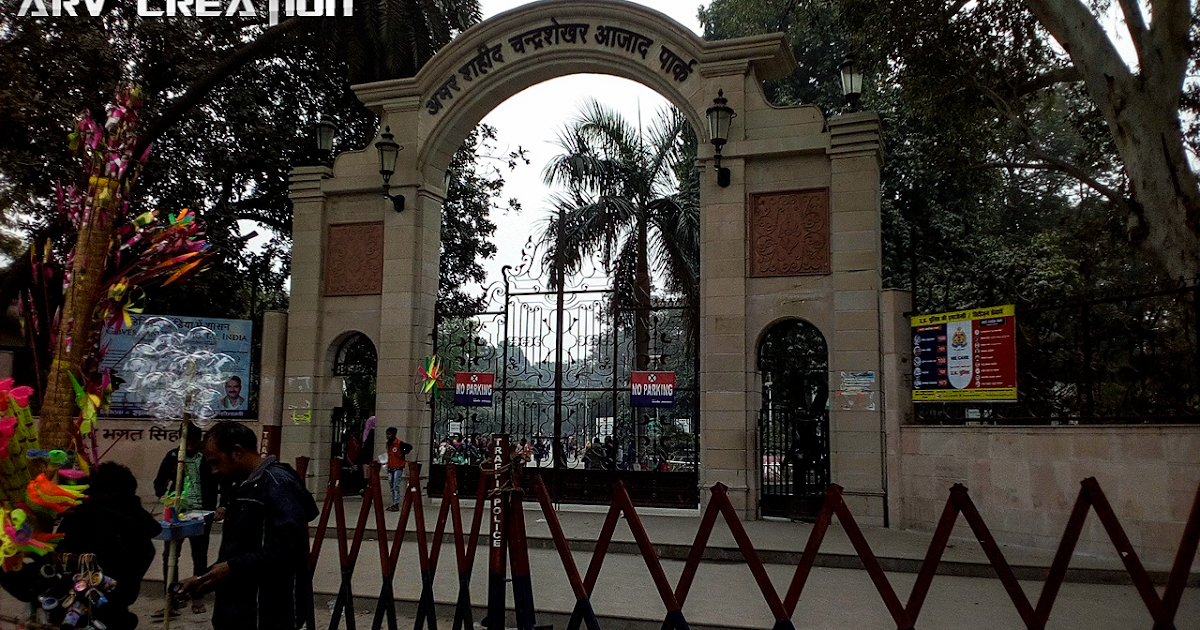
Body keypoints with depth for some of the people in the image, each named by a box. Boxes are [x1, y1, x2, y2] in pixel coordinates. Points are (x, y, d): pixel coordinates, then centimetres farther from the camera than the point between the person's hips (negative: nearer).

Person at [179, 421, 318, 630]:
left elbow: (288, 545, -26)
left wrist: (234, 568, -20)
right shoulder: (243, 486, 16)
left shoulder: (277, 484, -16)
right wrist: (203, 579, 11)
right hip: (237, 612, 10)